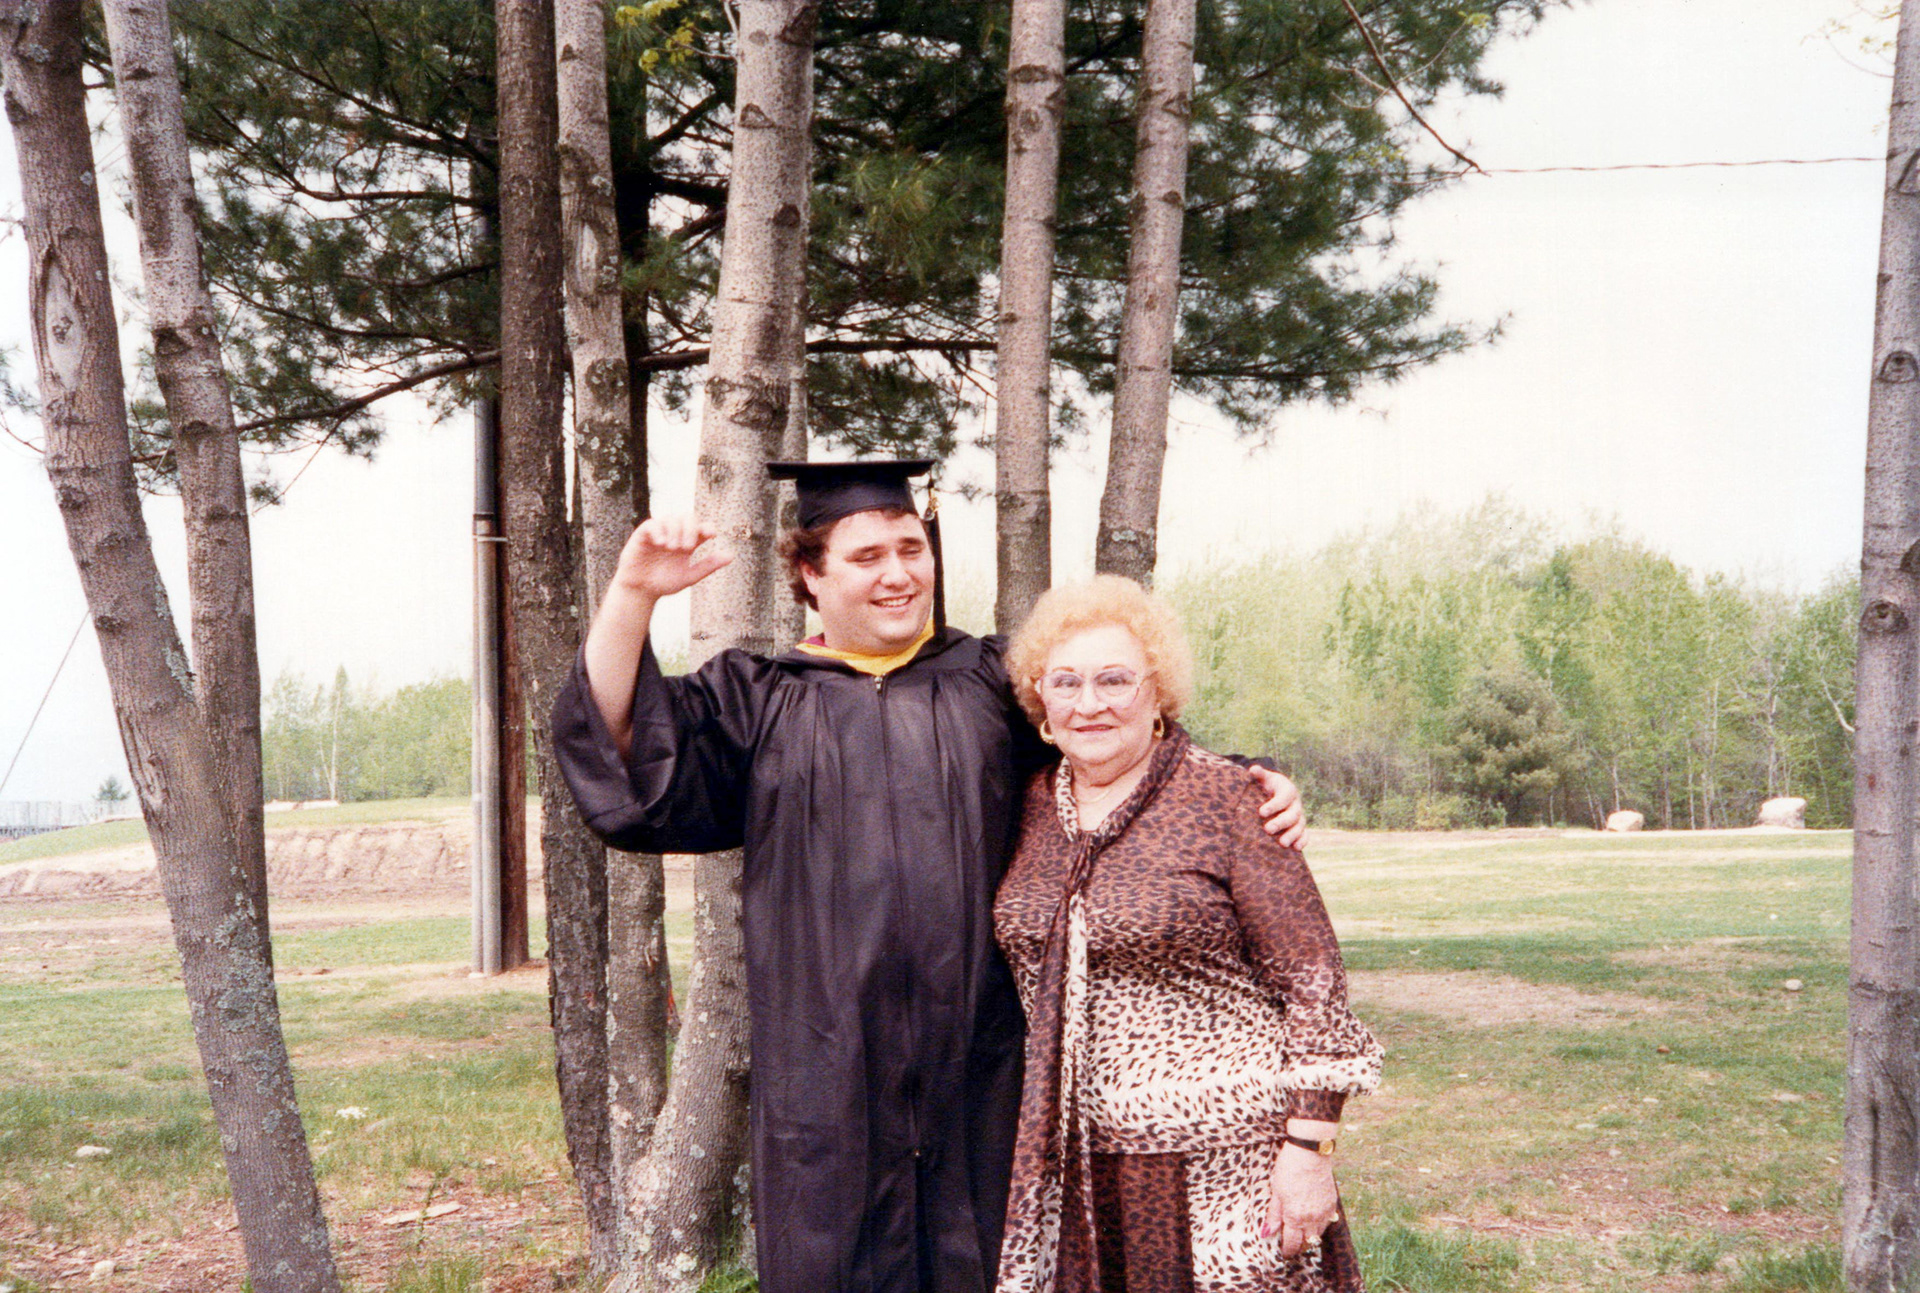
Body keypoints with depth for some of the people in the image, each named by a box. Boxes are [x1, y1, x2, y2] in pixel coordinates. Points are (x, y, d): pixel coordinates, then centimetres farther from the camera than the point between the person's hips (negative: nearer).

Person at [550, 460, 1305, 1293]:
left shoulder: (995, 685, 11)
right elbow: (619, 751, -1)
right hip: (827, 1063, 0)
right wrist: (632, 597, -12)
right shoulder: (760, 702, 10)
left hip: (978, 1067, 1)